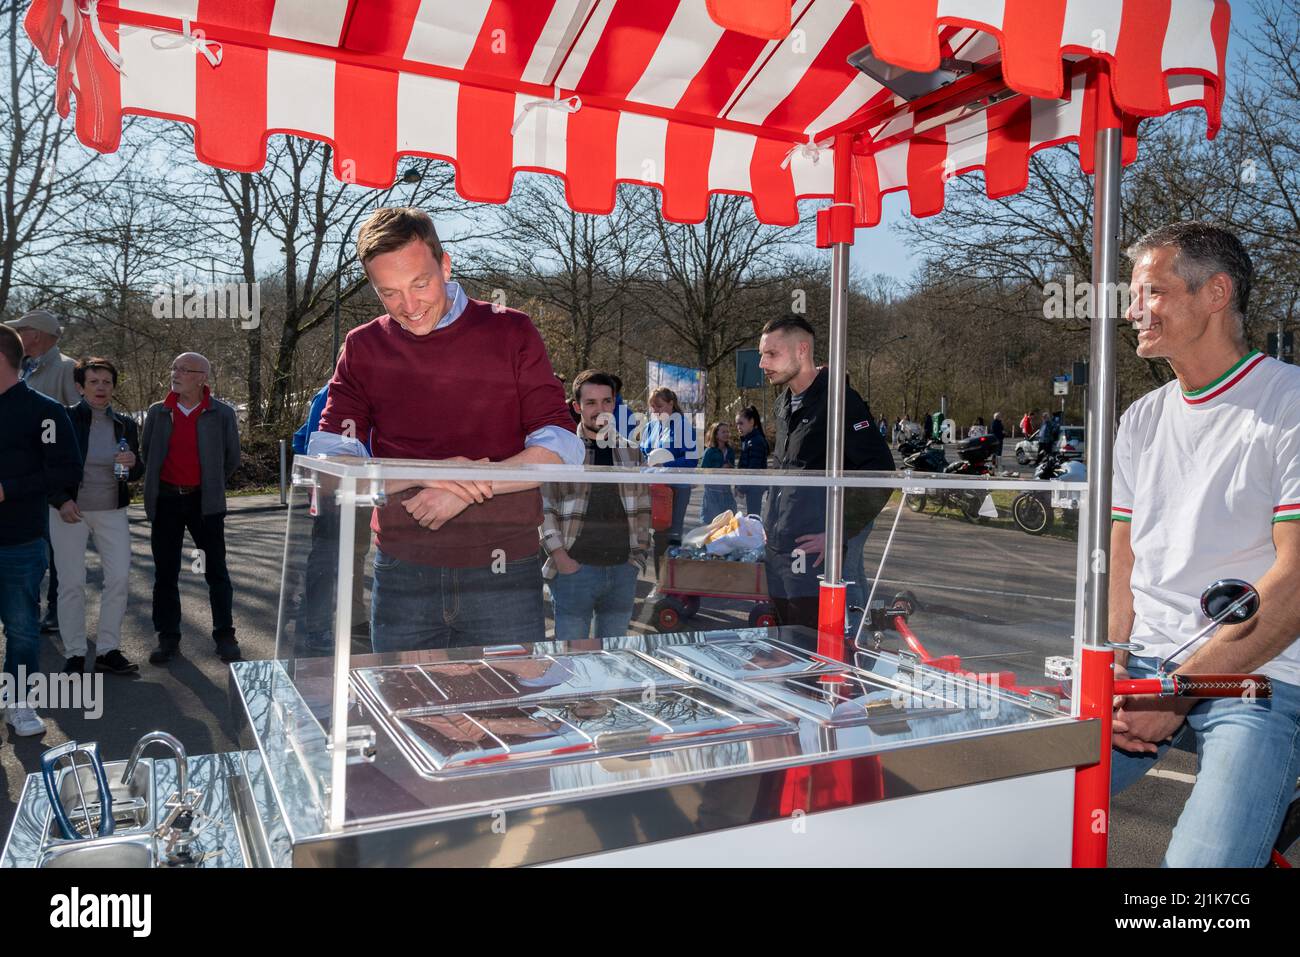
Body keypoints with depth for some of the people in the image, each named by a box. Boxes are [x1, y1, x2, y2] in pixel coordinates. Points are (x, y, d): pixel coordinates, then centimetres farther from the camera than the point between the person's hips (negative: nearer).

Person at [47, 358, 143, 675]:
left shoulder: (125, 424, 5)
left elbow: (136, 473, 11)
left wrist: (132, 463, -12)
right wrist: (61, 501, -15)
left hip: (112, 511, 3)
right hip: (70, 510, -3)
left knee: (119, 578, -1)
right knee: (72, 583, 1)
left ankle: (108, 650, 11)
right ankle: (74, 655, 13)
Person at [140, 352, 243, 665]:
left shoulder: (222, 414, -3)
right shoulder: (157, 413, 4)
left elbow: (231, 458, 6)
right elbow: (146, 452, 18)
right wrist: (158, 484, 17)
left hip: (205, 501, -2)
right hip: (166, 501, 3)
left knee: (216, 571, 2)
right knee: (165, 573, 7)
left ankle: (225, 636, 11)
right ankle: (168, 638, 17)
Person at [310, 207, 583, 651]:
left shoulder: (511, 332, 1)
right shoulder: (363, 348, 6)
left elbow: (562, 449, -5)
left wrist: (467, 486, -18)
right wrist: (426, 474, -18)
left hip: (504, 576, -1)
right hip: (402, 577, 2)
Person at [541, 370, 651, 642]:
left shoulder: (632, 453, 11)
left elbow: (644, 509, 16)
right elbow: (542, 508, -4)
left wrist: (639, 553, 8)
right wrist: (560, 556, -11)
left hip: (623, 569, 4)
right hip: (574, 569, -3)